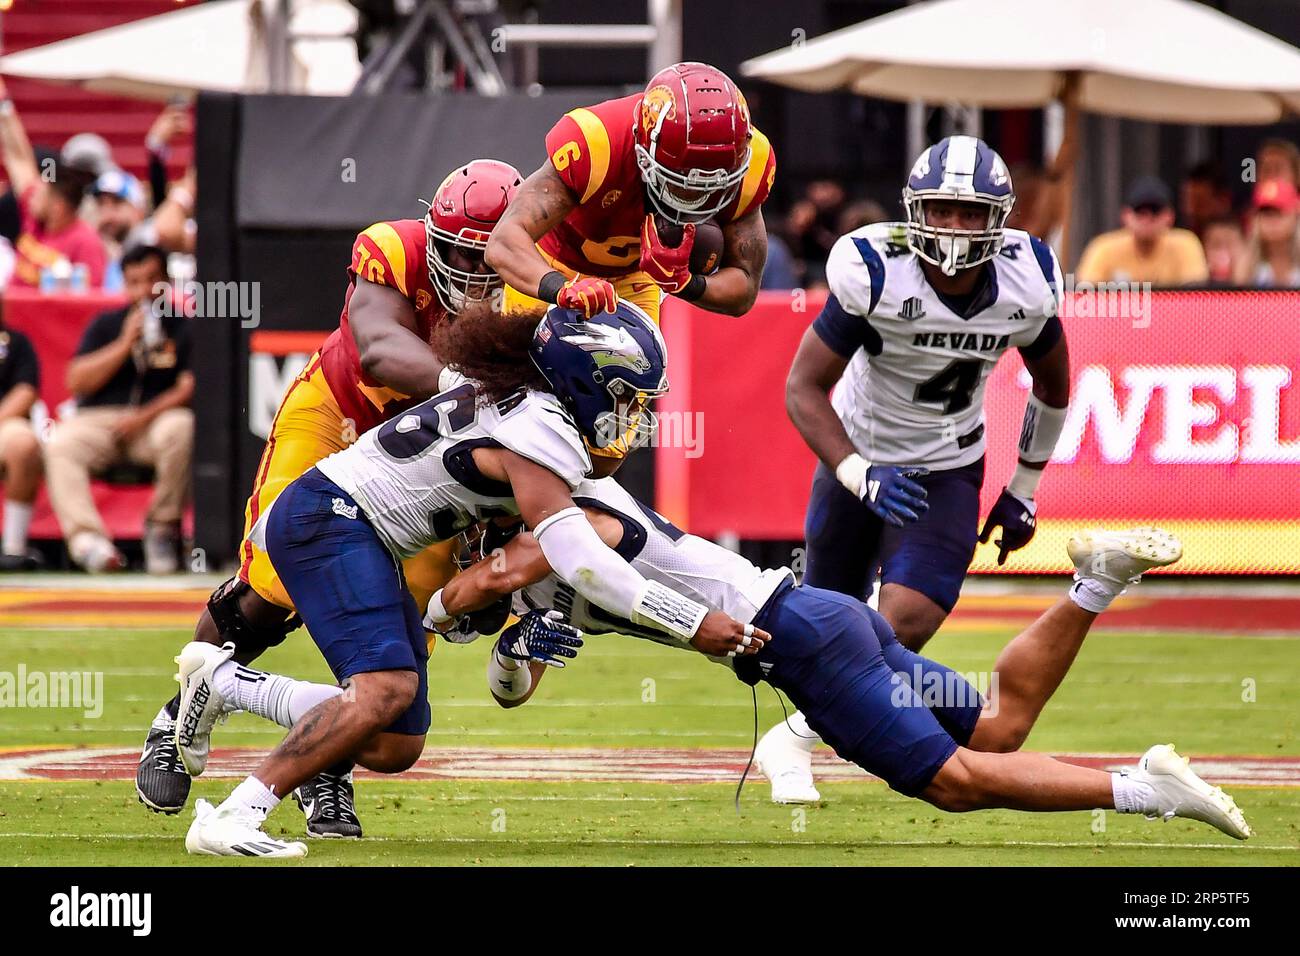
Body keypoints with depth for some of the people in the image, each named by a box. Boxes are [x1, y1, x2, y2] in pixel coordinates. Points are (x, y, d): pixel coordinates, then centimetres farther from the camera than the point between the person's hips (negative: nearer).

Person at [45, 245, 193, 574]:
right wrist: (124, 345, -5)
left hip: (155, 420, -2)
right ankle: (87, 537, -42)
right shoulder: (106, 324, 15)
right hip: (98, 420, 2)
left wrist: (145, 415, -15)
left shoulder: (184, 327, 9)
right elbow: (76, 382, 5)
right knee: (61, 445, -30)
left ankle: (163, 524, -17)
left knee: (180, 429, -36)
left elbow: (189, 387, -1)